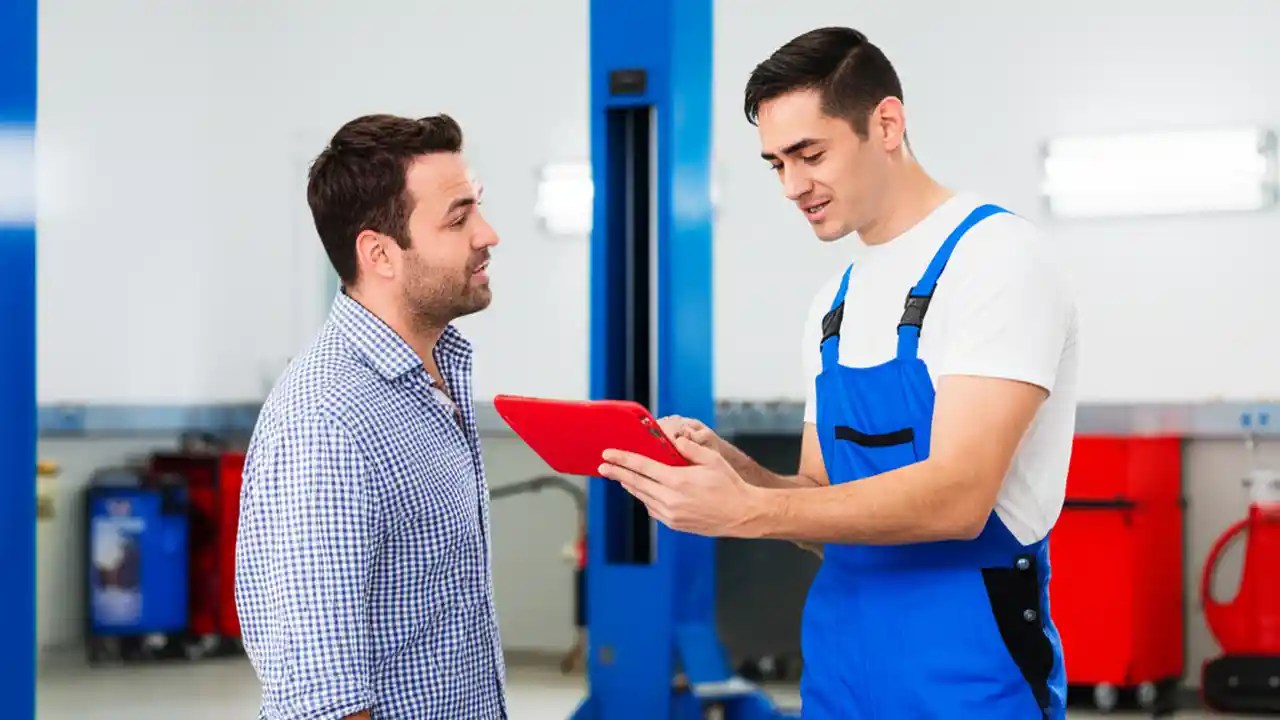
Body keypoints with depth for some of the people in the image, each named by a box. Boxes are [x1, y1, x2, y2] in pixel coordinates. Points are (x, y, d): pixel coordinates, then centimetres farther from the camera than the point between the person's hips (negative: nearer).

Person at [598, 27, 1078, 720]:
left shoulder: (995, 258, -12)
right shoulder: (834, 302, 12)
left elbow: (956, 498, -21)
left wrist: (745, 511, -25)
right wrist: (731, 468, -6)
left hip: (964, 664, -7)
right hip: (840, 660, 7)